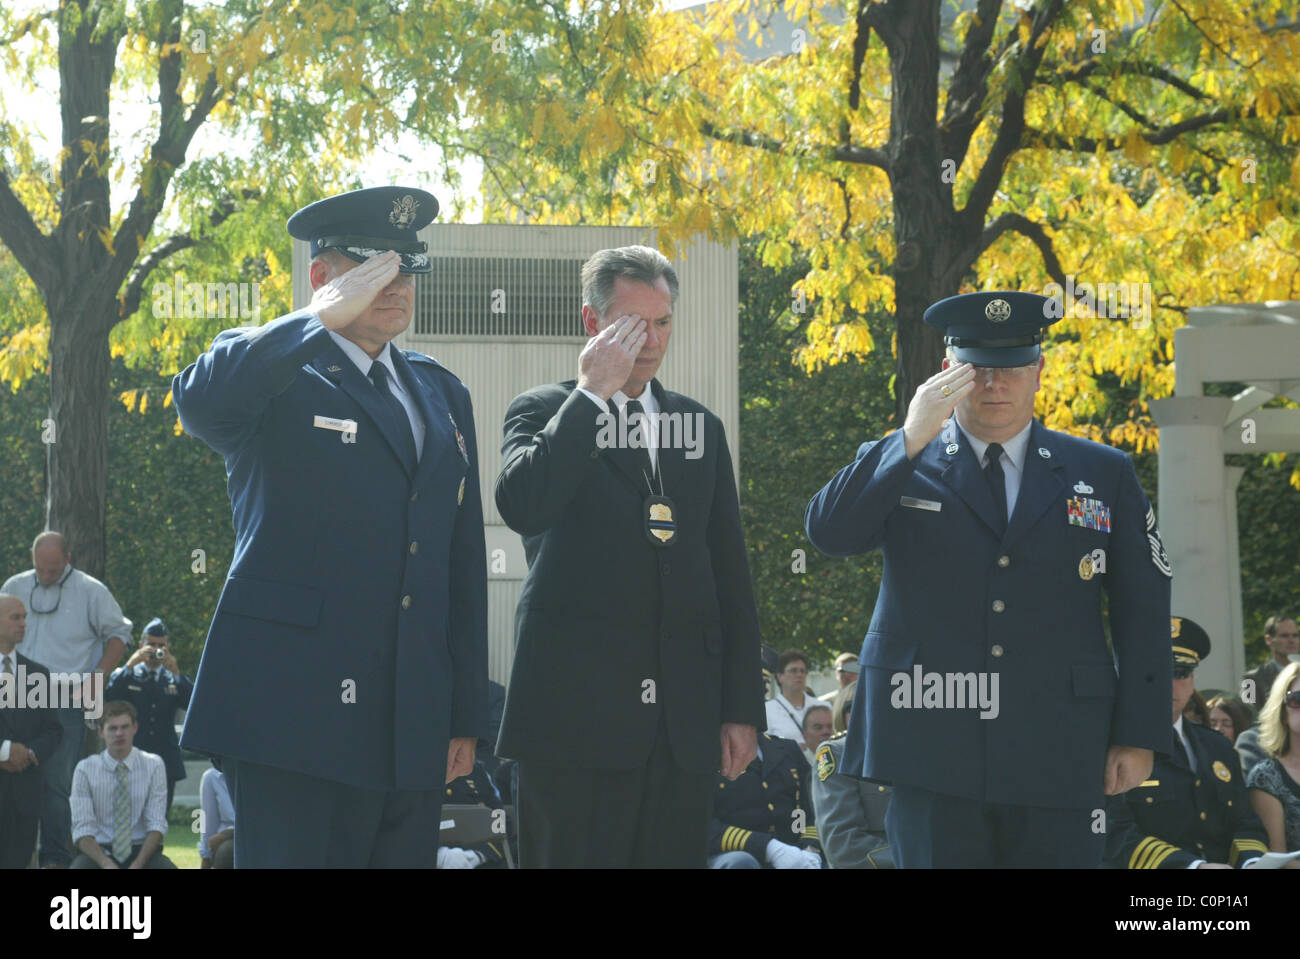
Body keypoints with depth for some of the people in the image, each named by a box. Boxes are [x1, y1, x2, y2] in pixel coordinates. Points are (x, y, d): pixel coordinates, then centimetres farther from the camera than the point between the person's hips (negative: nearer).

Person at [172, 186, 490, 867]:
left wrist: (467, 717, 15)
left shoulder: (442, 395, 20)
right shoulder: (275, 377, 3)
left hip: (414, 732, 6)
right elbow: (200, 400, -24)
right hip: (295, 721, -6)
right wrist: (325, 318, -20)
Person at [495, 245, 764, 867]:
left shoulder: (700, 427, 17)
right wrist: (592, 392, -12)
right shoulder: (544, 413, 5)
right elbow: (521, 506, -18)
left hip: (683, 724, 4)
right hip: (577, 715, -4)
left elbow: (730, 576, 17)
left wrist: (742, 707, 11)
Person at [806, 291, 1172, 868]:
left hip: (1056, 757, 1)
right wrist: (912, 438, -18)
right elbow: (829, 532, -10)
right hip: (932, 751, -1)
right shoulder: (896, 467, 8)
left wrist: (1139, 735, 4)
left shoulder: (1104, 475, 11)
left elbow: (1144, 610, 10)